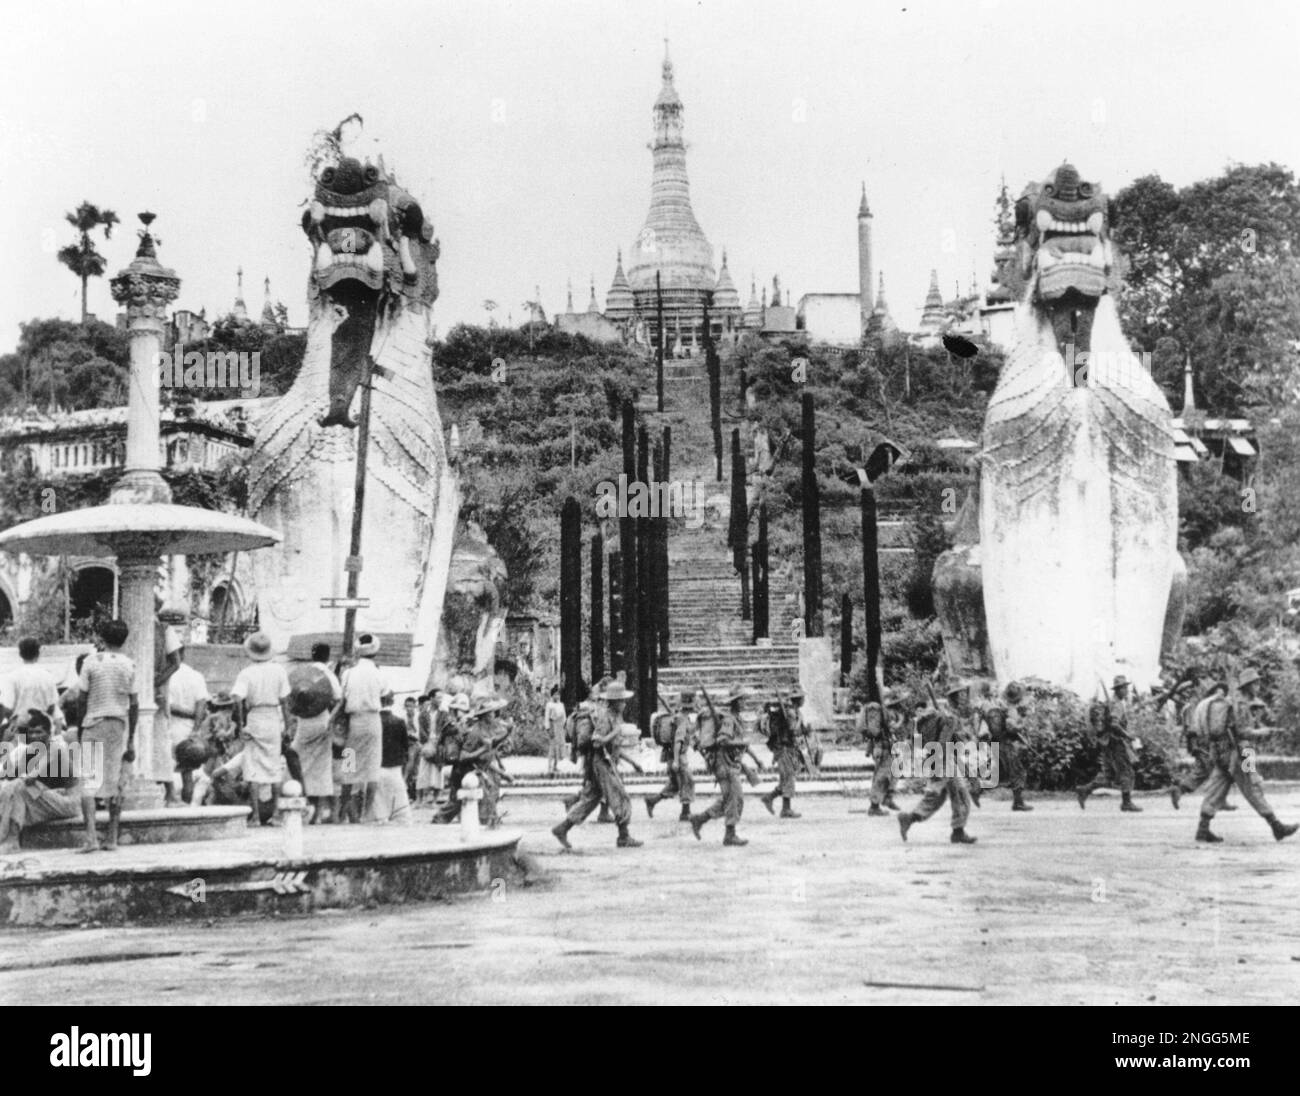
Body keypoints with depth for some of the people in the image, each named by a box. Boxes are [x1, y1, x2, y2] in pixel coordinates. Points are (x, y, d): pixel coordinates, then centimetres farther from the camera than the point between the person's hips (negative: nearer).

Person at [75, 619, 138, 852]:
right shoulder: (129, 666, 4)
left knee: (88, 783, -4)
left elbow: (81, 699, -3)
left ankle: (91, 837, -18)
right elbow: (134, 705, 4)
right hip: (120, 726, 2)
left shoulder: (91, 662, -2)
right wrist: (131, 740, 10)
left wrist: (80, 726, 7)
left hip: (94, 724, -2)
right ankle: (112, 839, 12)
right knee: (115, 783, 10)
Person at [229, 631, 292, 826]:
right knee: (274, 768, 13)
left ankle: (257, 816, -2)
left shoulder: (246, 674, -9)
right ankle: (273, 813, 17)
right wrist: (286, 725, 12)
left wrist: (241, 725, -11)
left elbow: (238, 700, -19)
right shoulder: (278, 670, 0)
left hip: (254, 721, -3)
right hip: (274, 720, 3)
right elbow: (285, 701, 4)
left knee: (255, 770, 1)